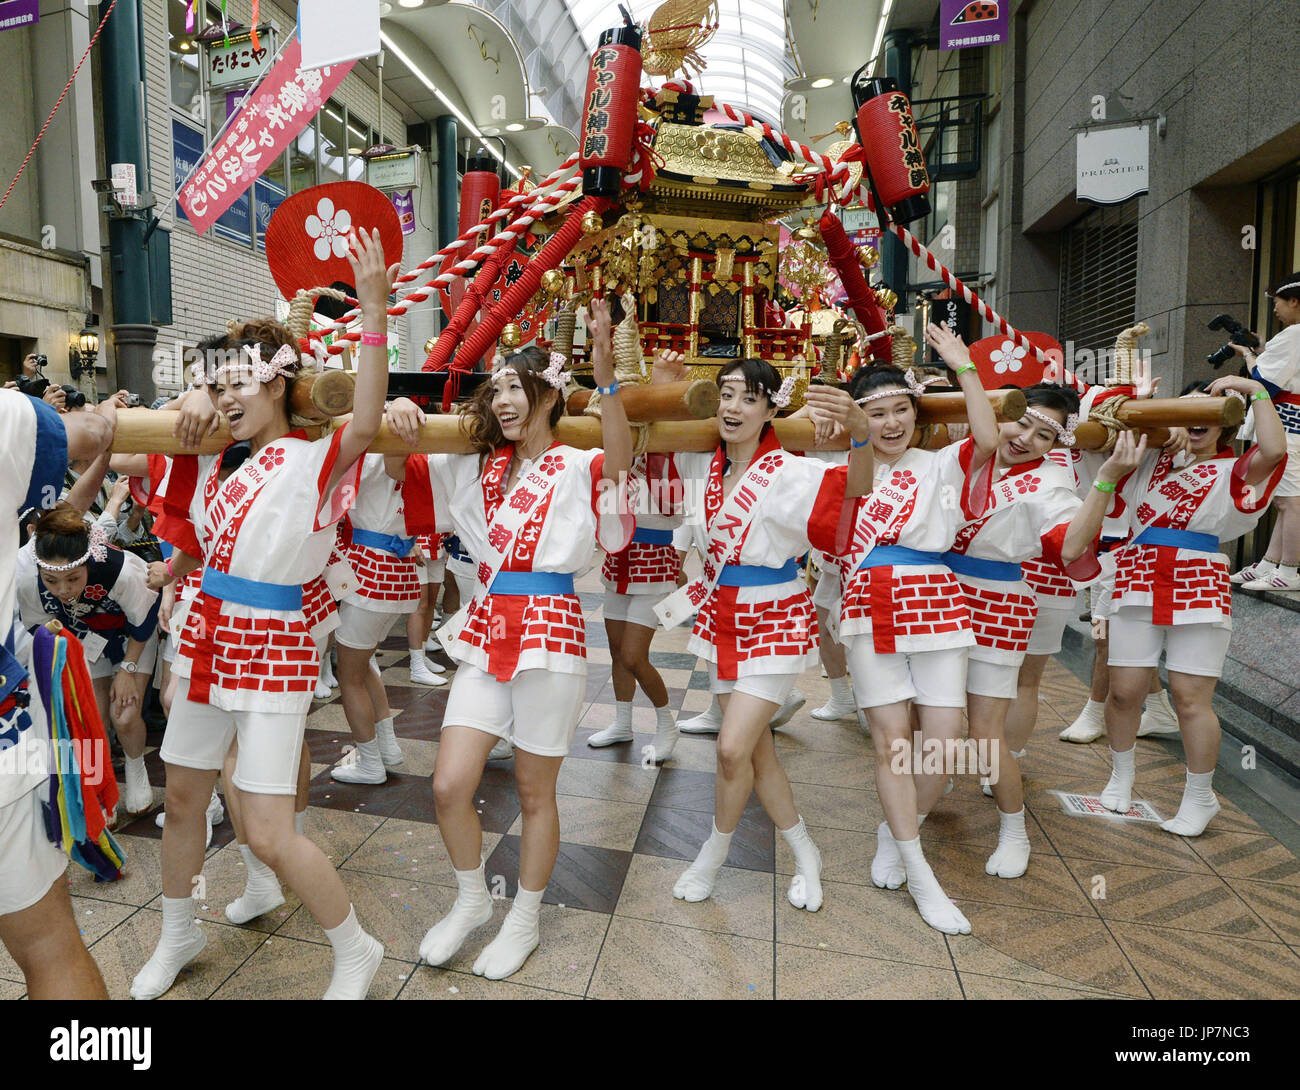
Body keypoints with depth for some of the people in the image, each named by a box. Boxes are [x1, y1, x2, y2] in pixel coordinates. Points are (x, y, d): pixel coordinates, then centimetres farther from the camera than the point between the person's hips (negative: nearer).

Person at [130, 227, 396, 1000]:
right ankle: (179, 935, 45)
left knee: (270, 835, -7)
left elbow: (367, 423, -33)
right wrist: (195, 401, 2)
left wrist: (375, 311, -40)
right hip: (208, 639, 8)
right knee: (183, 799, 20)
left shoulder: (313, 463, -13)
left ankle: (357, 953, 16)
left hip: (274, 651, -7)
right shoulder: (221, 462, 8)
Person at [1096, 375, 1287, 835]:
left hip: (1199, 588, -2)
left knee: (1191, 698, -1)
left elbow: (1273, 450, -14)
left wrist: (1256, 390, -7)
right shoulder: (1151, 458, 14)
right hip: (1139, 583, 2)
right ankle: (1120, 779, 27)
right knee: (1124, 690, 4)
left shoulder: (1231, 471, 6)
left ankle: (1200, 798, 19)